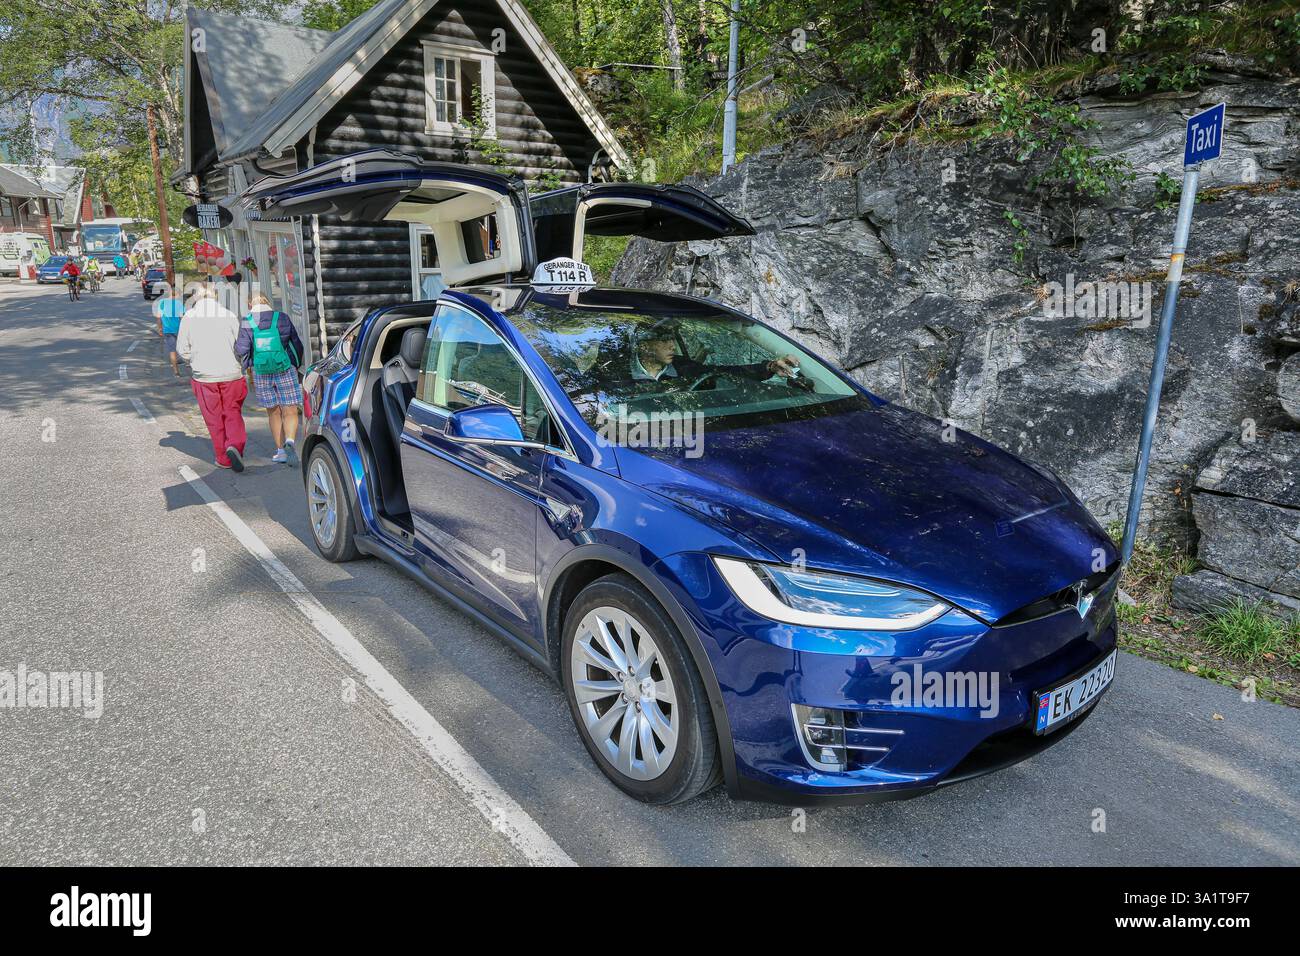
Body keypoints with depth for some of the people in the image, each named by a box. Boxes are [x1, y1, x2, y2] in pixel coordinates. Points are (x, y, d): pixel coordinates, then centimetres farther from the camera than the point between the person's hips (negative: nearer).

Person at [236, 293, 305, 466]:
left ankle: (280, 451, 17)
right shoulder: (282, 318, 1)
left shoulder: (247, 322, 0)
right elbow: (297, 345, 4)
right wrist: (296, 366, 16)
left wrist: (247, 368, 11)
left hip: (261, 373, 1)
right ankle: (289, 441, -26)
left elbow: (241, 349, -6)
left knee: (273, 413, 14)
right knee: (290, 412, -1)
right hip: (285, 371, -1)